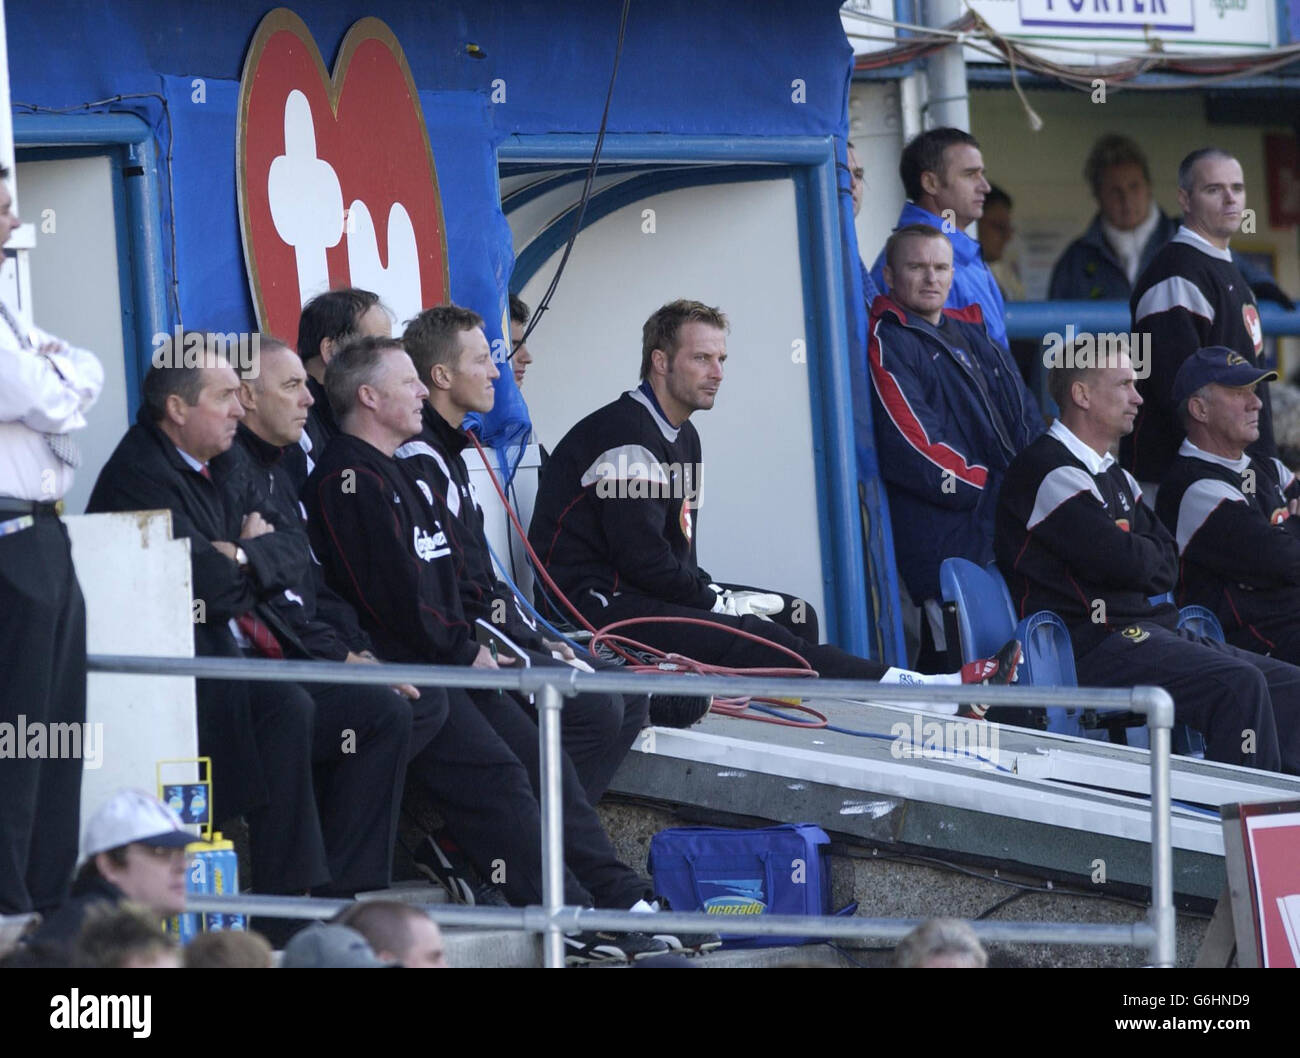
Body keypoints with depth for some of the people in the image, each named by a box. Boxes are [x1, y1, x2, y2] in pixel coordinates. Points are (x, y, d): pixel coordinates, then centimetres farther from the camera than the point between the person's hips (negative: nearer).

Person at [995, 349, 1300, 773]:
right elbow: (1125, 562, -17)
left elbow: (1168, 564, 14)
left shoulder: (1117, 478, 23)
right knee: (1238, 685, -28)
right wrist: (1147, 554, 5)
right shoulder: (1048, 472, -9)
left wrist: (1137, 554, -6)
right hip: (1094, 646, -10)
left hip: (1152, 627, 10)